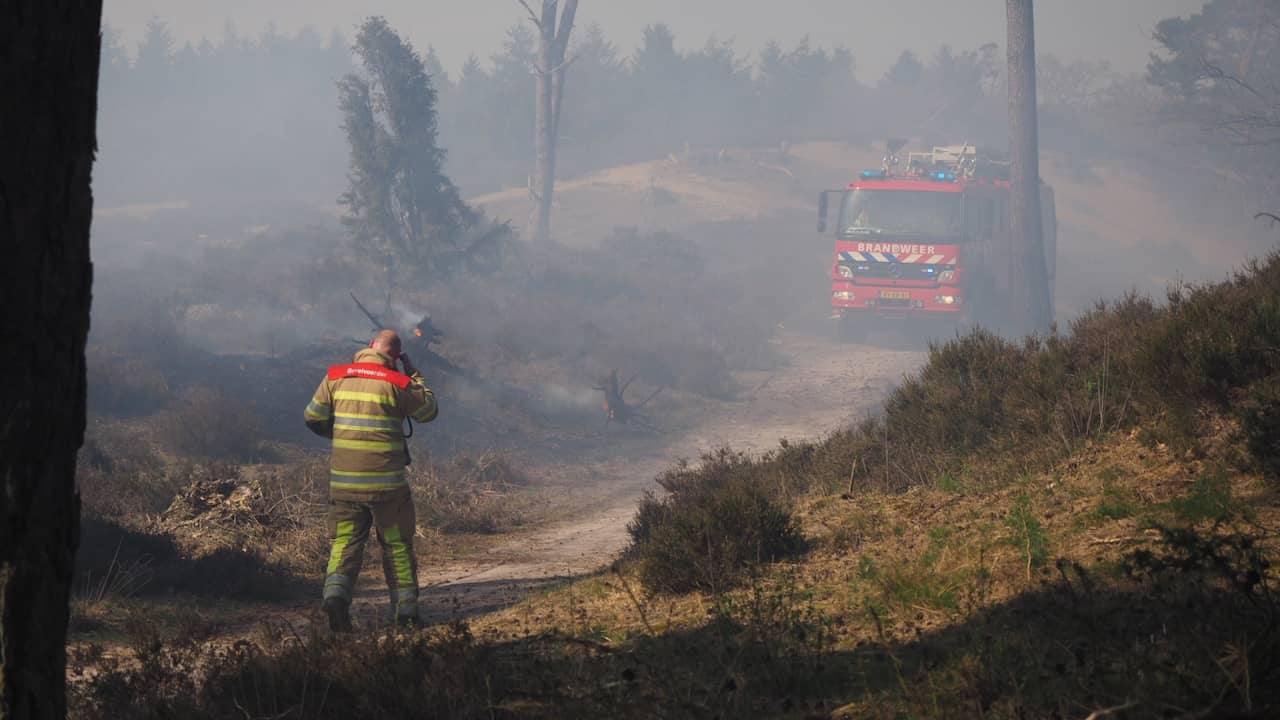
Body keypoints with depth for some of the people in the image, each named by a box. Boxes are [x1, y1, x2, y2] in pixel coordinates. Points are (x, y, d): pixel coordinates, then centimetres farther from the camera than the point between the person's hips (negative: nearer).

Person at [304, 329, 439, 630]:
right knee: (397, 544, 11)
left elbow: (313, 417, 9)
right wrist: (415, 377, 21)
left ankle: (336, 591, -19)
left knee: (345, 542, 6)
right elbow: (428, 412, 9)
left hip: (344, 479, 2)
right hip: (386, 482, -2)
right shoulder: (397, 383, -5)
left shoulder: (336, 377, 2)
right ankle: (406, 606, 14)